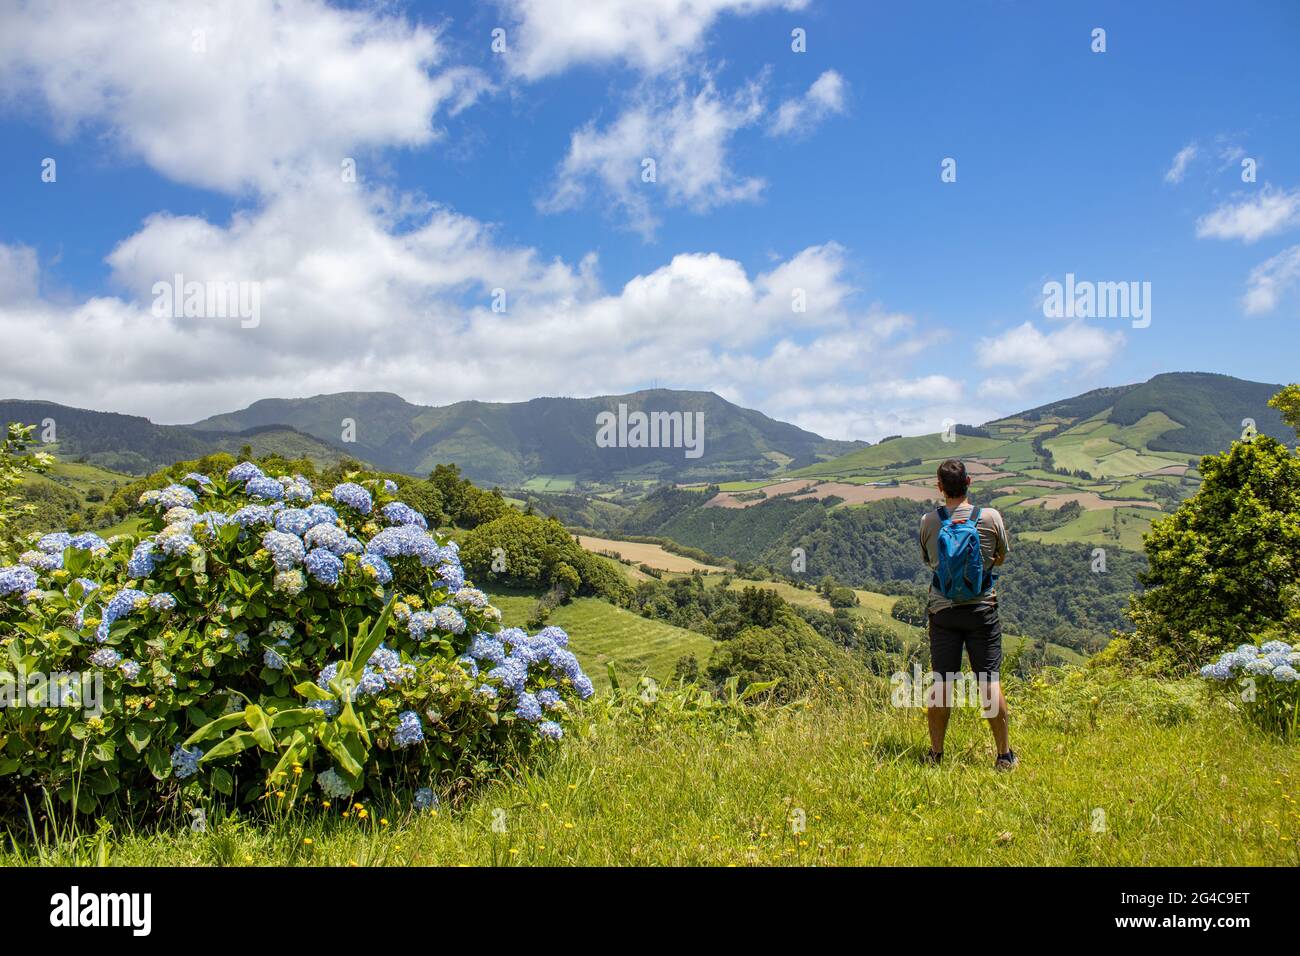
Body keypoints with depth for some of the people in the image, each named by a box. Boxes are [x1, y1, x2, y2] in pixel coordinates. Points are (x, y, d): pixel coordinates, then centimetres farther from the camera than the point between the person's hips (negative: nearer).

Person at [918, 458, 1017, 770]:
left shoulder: (928, 522, -6)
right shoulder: (991, 518, -7)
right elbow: (1001, 558, 10)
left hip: (943, 611, 1)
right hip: (982, 609, -1)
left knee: (941, 683, 6)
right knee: (990, 682, 5)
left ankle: (936, 753, 14)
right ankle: (1005, 754, 13)